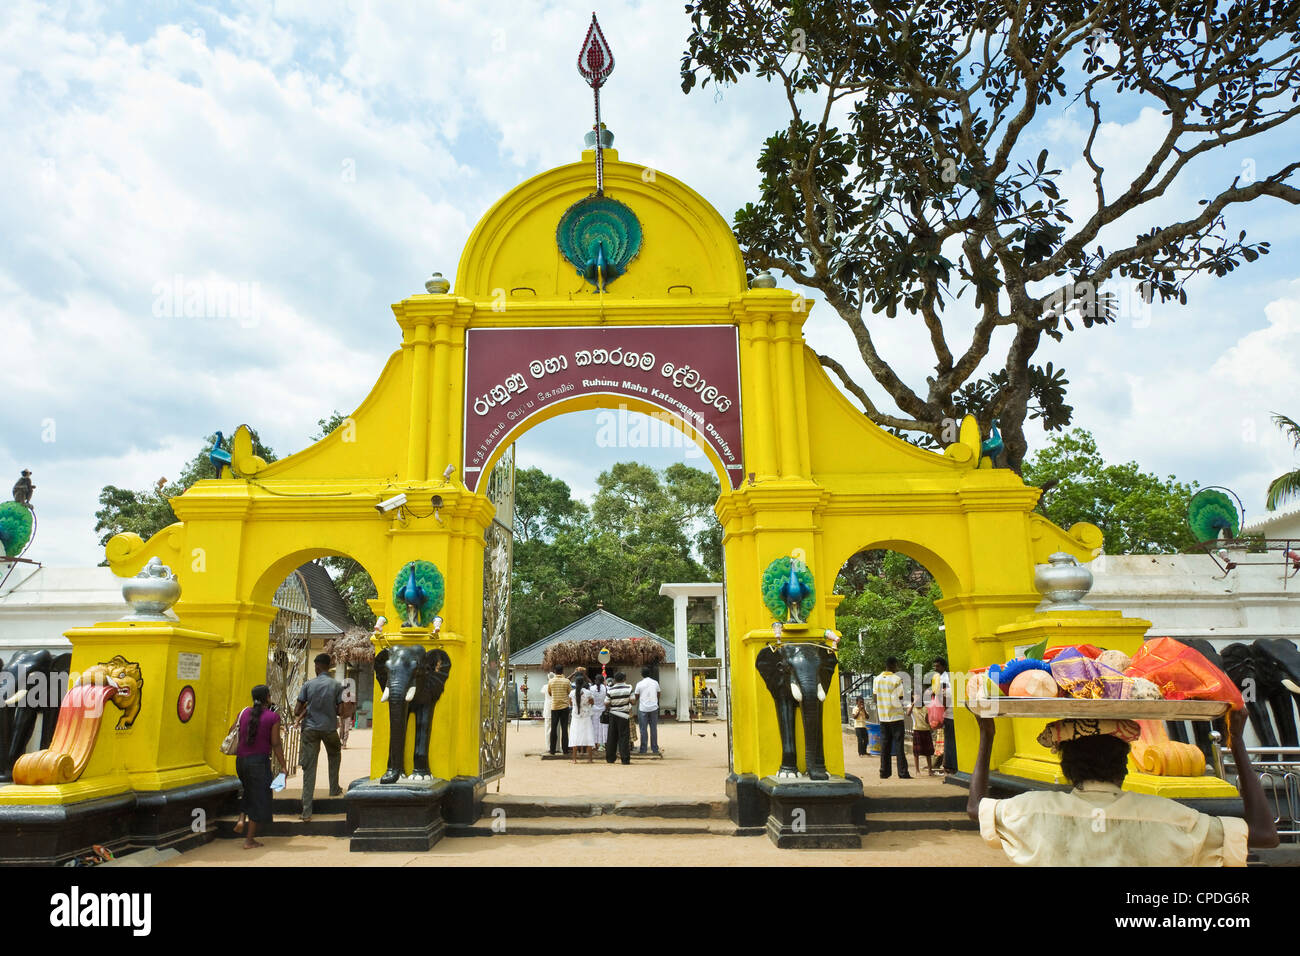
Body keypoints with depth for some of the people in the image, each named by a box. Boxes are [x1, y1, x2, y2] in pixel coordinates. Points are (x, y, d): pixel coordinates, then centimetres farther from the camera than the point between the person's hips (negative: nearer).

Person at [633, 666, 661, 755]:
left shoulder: (639, 684, -6)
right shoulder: (655, 683, 3)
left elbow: (636, 697, 0)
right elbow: (658, 695, 11)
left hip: (643, 709, -3)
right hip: (654, 708, 3)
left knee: (643, 729, 2)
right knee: (654, 729, 8)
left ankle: (643, 750, 2)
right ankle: (655, 749, 10)